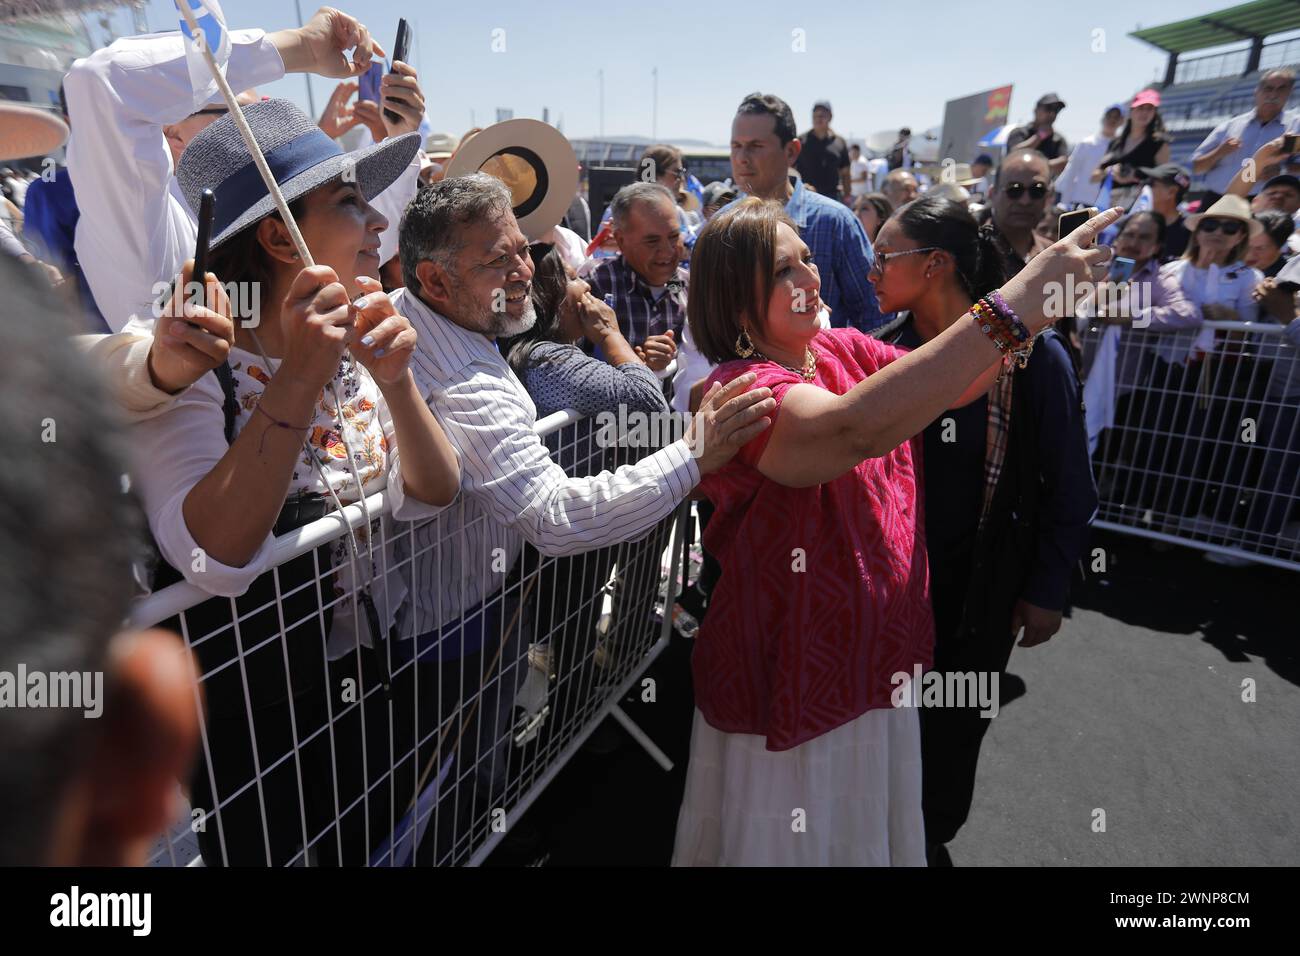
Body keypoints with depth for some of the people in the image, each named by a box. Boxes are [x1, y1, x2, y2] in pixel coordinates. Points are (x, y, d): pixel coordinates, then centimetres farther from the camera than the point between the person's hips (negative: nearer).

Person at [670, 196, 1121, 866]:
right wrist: (1012, 304, -42)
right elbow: (857, 429, -43)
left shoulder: (843, 348, 1)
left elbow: (951, 385, 2)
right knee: (793, 840, 17)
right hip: (791, 677, -7)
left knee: (876, 826, 28)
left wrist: (1042, 295, -15)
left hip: (877, 655, 7)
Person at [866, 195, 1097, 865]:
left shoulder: (1031, 356, -16)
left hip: (979, 585, -3)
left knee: (953, 722, 17)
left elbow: (1068, 488, -9)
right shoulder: (882, 346, -5)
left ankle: (932, 837, 46)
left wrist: (1047, 590, -6)